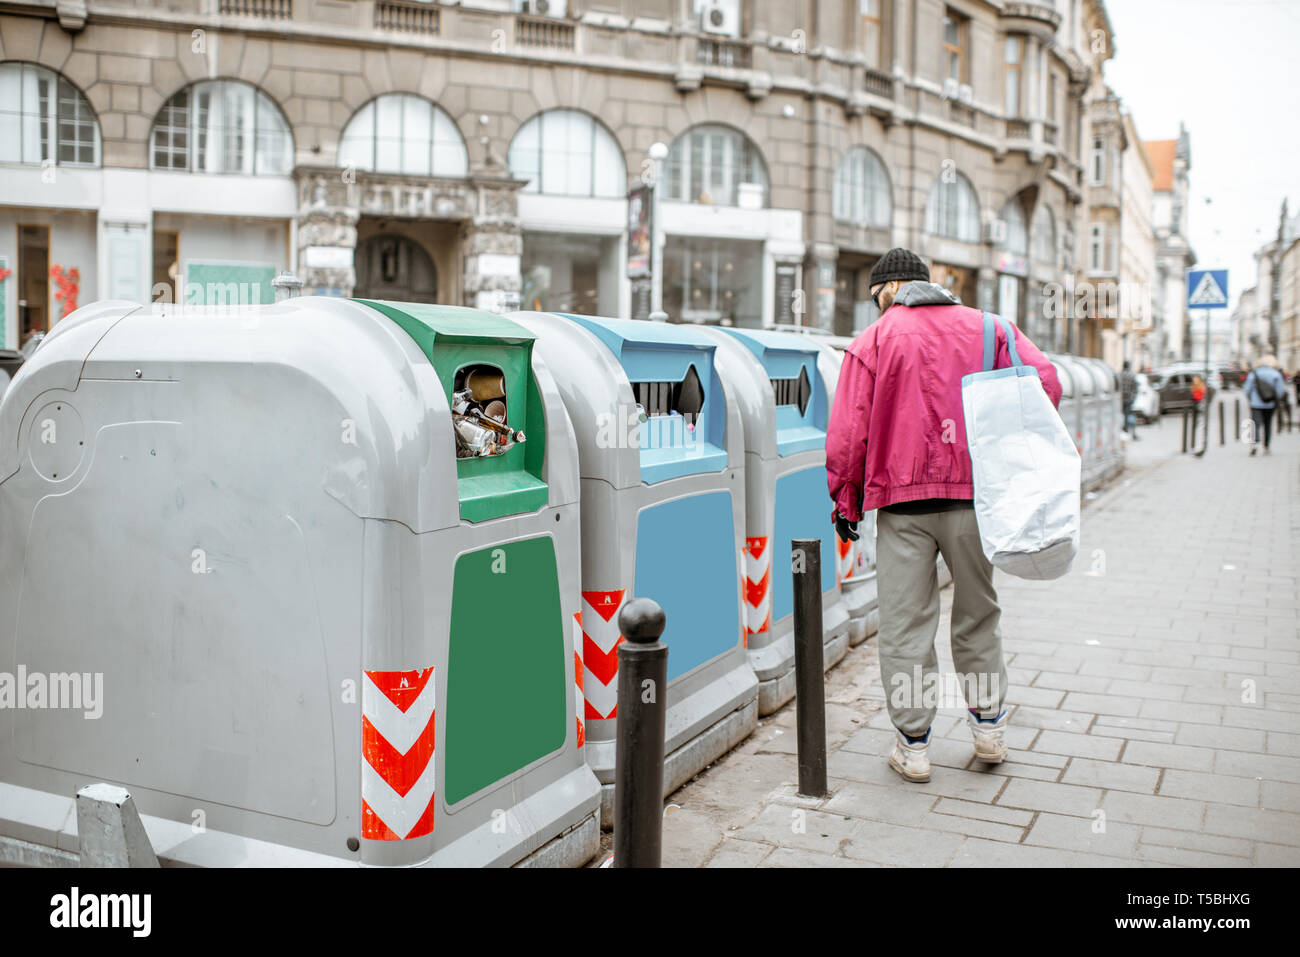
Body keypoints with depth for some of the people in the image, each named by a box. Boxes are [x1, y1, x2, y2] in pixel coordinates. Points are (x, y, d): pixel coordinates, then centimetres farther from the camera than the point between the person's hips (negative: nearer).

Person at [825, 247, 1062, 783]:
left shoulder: (873, 341, 3)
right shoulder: (986, 328, 12)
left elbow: (847, 432, -3)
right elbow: (1045, 382, 1)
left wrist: (845, 503, 5)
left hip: (903, 500, -3)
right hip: (976, 496, 3)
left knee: (905, 624, 4)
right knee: (977, 614, 18)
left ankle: (913, 745, 10)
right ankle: (989, 726, 27)